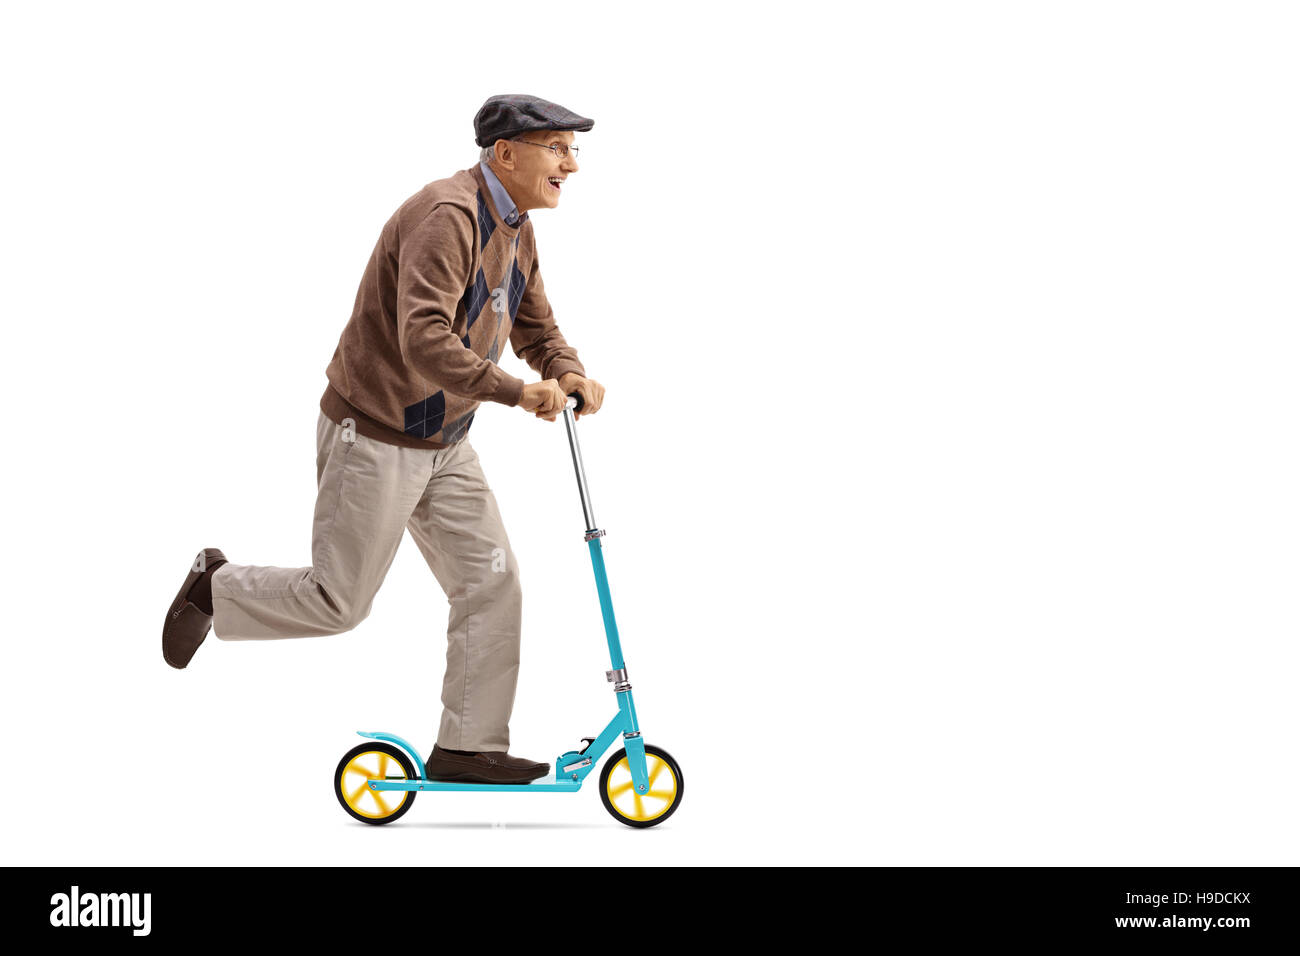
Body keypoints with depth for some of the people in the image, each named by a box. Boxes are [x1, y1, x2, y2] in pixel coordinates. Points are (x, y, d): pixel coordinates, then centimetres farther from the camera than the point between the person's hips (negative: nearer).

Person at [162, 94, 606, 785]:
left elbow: (534, 325, 15)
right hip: (374, 437, -9)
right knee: (340, 602, 1)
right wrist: (518, 393, -36)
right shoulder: (447, 216, -25)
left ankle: (466, 747, 12)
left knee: (491, 583, 3)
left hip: (442, 443, 9)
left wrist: (565, 371, -7)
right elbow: (424, 341, -36)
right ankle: (214, 587, 27)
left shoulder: (514, 228, 7)